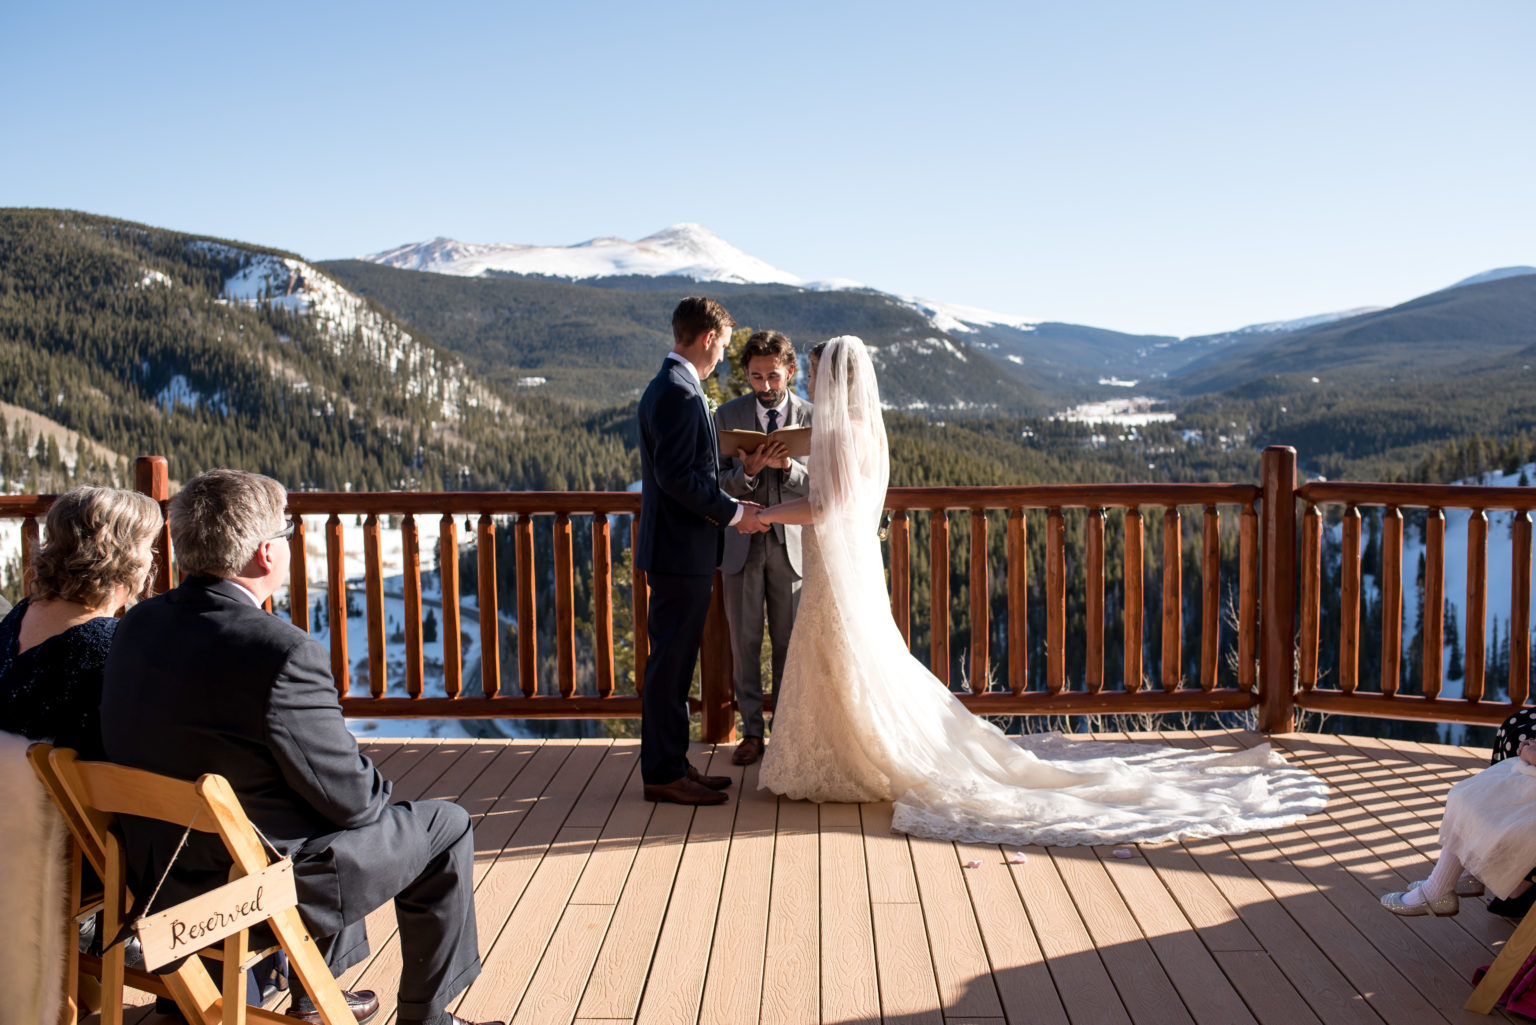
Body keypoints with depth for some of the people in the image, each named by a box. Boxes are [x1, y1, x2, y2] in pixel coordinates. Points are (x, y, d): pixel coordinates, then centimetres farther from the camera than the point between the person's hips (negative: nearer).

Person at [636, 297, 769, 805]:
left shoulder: (671, 387, 15)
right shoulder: (678, 392, -17)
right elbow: (676, 476, -24)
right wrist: (734, 512, -15)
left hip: (683, 550, 11)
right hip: (681, 551, -11)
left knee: (675, 662, 15)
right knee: (670, 662, -3)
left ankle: (671, 763, 23)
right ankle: (663, 773, 6)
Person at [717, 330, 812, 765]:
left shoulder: (811, 417, 2)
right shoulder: (727, 415, 3)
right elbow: (718, 484, -1)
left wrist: (788, 467, -21)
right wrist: (748, 472, -21)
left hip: (791, 544, 0)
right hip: (741, 543, 1)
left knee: (789, 643, 6)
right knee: (745, 643, 5)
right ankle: (752, 732, 15)